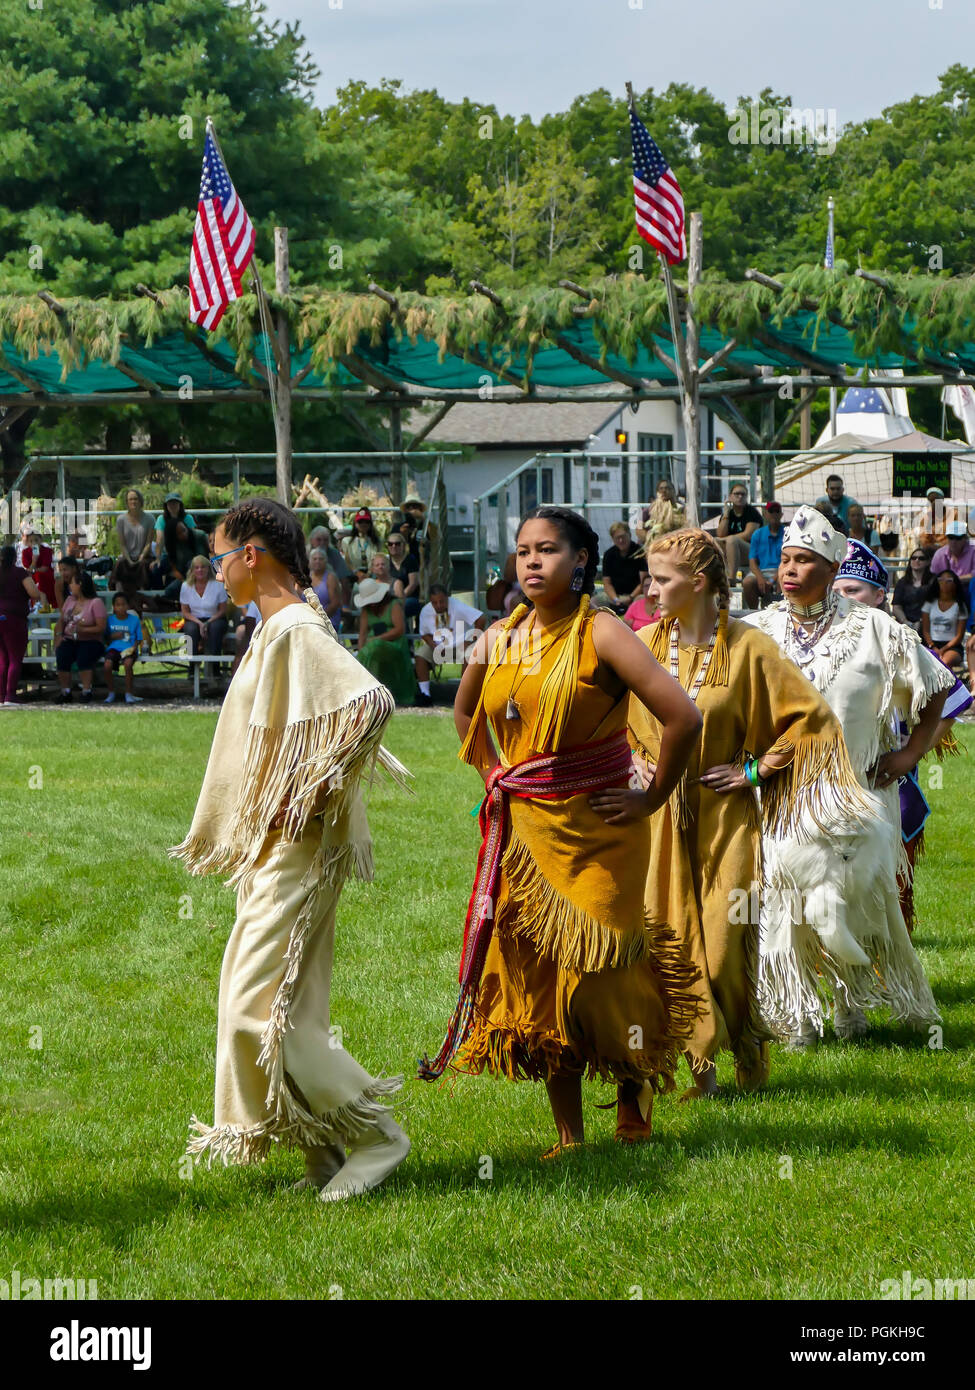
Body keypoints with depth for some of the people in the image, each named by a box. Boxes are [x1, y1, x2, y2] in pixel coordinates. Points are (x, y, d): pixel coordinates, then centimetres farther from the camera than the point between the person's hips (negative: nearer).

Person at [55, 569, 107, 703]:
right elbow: (61, 621, 19)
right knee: (62, 655, -28)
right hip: (69, 640, 4)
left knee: (83, 657, -36)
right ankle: (65, 692, -22)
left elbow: (101, 628, -10)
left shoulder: (95, 602, -3)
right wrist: (58, 635, -1)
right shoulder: (70, 600, 17)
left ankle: (87, 691, -26)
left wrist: (83, 630, -22)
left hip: (90, 641, -4)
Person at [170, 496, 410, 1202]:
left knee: (259, 1009, -11)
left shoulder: (295, 630, -18)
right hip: (272, 851, 10)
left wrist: (312, 793, -25)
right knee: (270, 1001, 11)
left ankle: (377, 1134, -2)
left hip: (298, 853, -10)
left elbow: (373, 702, -32)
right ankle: (324, 1151, 16)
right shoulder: (277, 628, 13)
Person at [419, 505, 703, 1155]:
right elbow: (465, 713, 28)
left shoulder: (601, 634, -12)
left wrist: (652, 799, -12)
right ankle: (569, 1136, 11)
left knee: (594, 974, -6)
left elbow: (683, 716, -18)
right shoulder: (498, 640, 6)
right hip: (522, 833, 5)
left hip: (595, 832, -5)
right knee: (534, 975, 3)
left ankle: (636, 1098, 21)